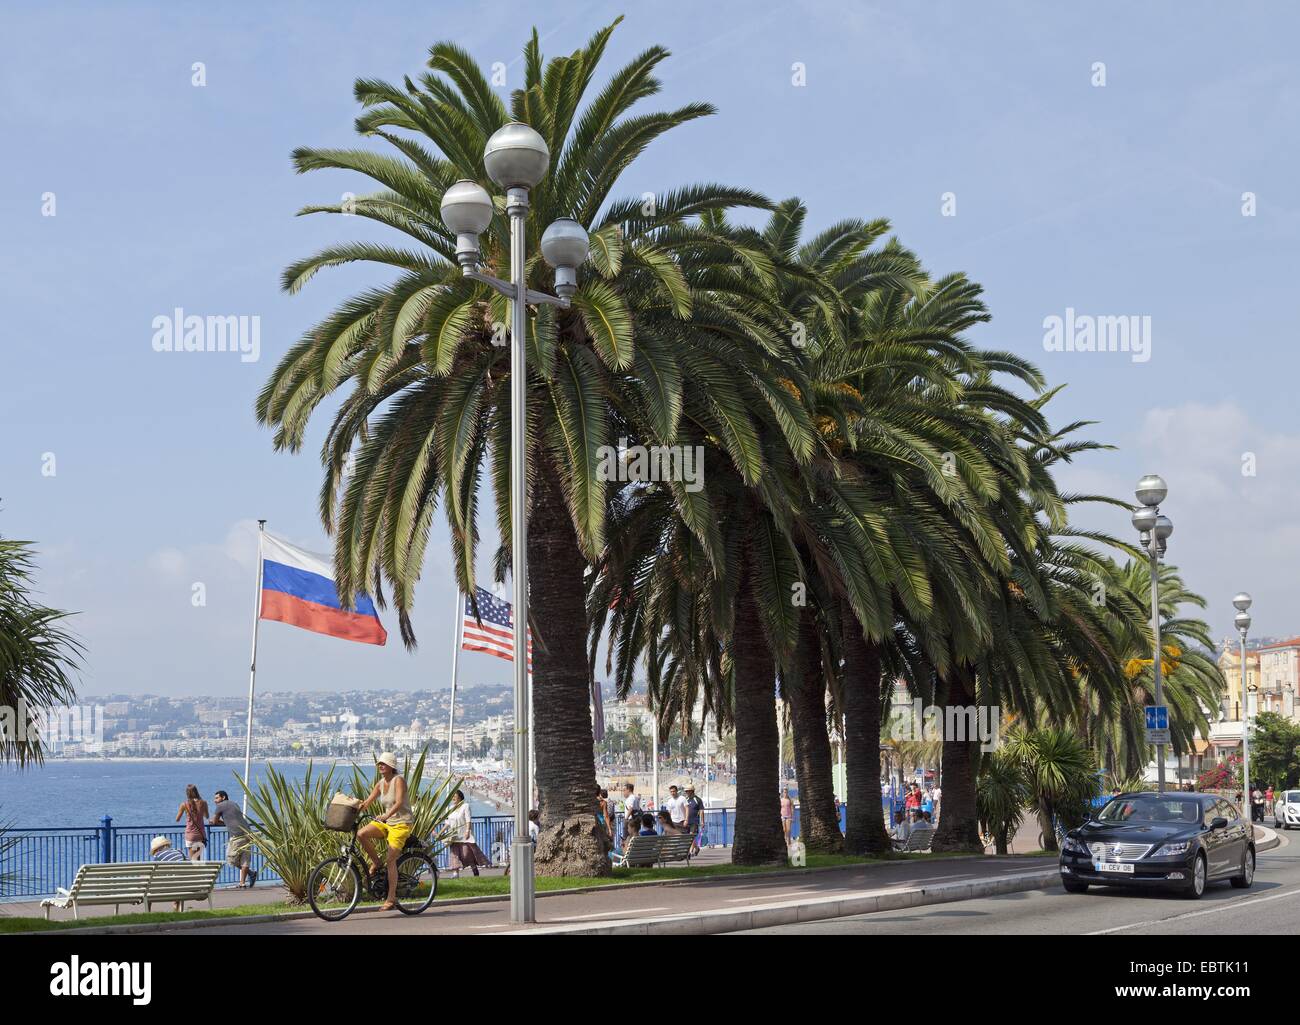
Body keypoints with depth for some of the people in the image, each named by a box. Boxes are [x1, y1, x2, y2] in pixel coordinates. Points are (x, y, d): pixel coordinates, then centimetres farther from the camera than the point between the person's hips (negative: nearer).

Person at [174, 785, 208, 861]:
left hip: (190, 835, -2)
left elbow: (177, 819, 4)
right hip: (201, 834, 2)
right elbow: (207, 816, 14)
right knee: (199, 860, 11)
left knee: (193, 860, 3)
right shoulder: (203, 803, -3)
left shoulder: (184, 805, -8)